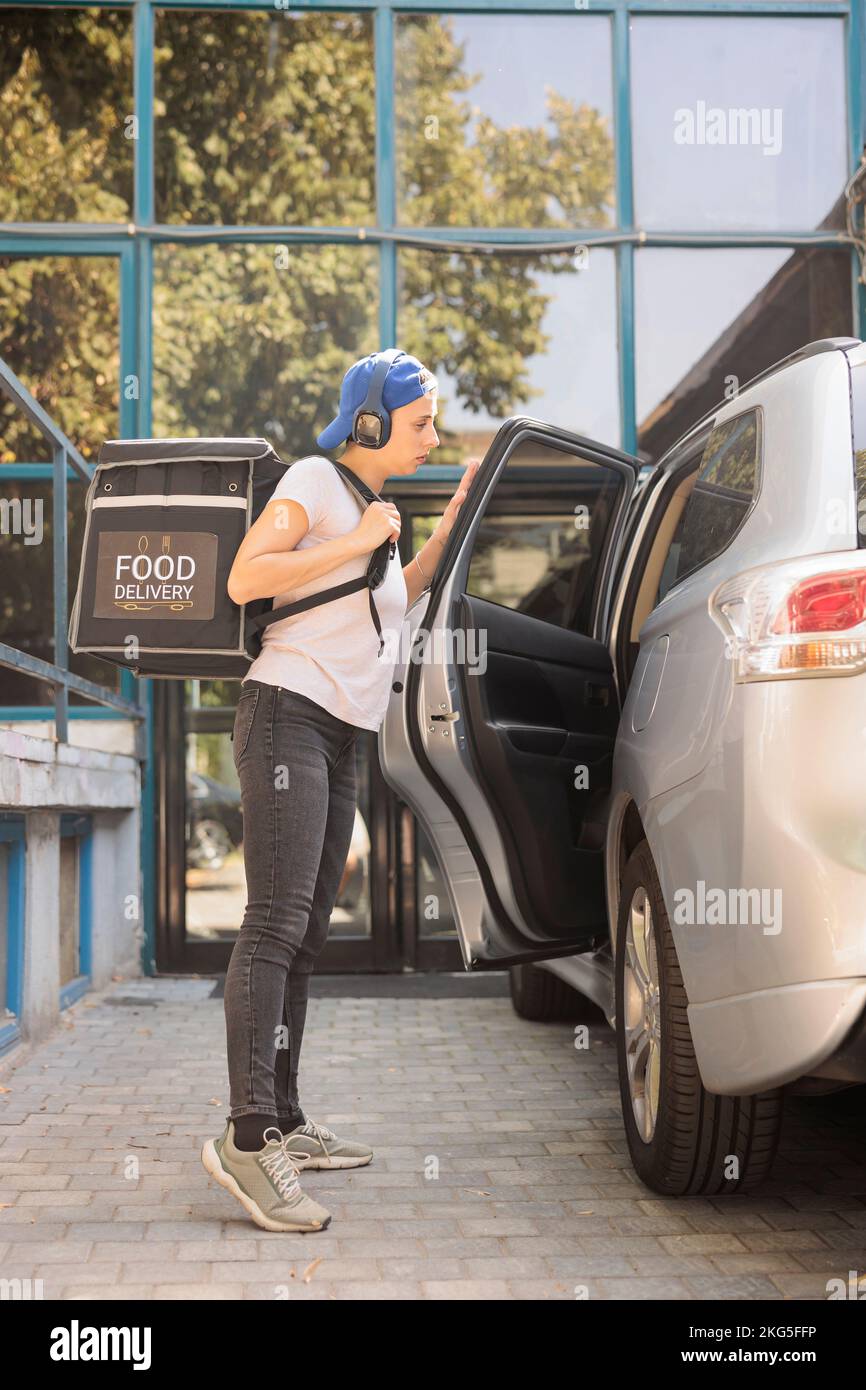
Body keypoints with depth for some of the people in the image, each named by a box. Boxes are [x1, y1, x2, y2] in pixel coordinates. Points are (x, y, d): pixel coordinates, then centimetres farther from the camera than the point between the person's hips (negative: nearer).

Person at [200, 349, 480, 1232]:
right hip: (288, 715, -9)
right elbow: (244, 578, -14)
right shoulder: (317, 480, -3)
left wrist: (451, 523, 28)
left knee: (305, 936, 8)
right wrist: (357, 541, -13)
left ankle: (283, 1124, 14)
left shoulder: (370, 500, 23)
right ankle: (246, 1135, -23)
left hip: (337, 739, 9)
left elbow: (396, 598, 37)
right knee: (275, 923, -19)